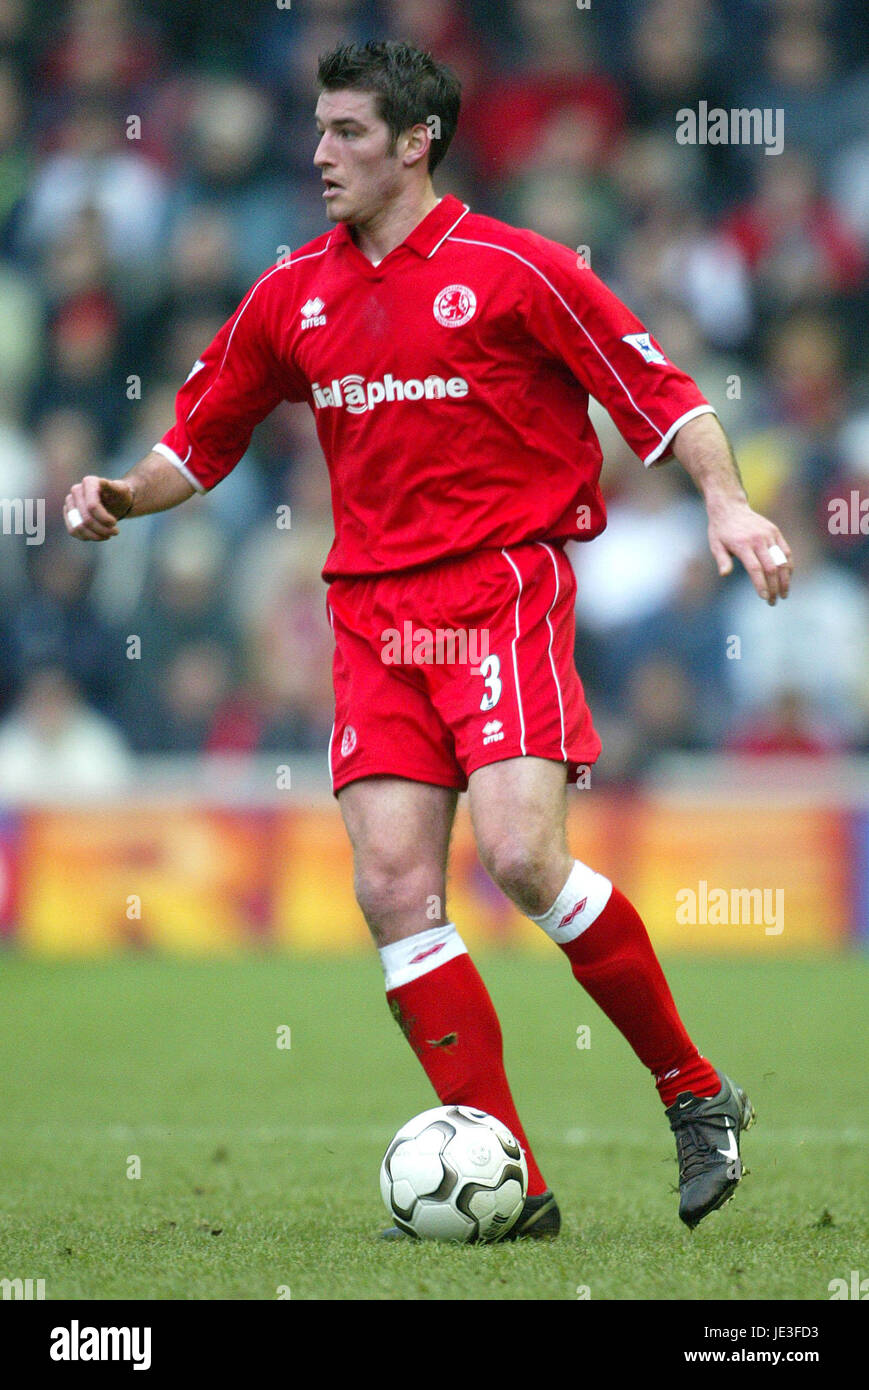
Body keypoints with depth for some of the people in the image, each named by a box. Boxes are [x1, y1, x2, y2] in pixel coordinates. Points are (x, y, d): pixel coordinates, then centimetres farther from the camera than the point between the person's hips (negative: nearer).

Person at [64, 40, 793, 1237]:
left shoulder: (514, 271, -4)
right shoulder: (292, 296, 11)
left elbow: (661, 395, -3)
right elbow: (201, 440, 20)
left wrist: (726, 502, -17)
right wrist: (122, 495, 1)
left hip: (504, 588, -5)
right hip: (374, 609, 5)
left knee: (522, 857, -20)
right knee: (394, 888, -7)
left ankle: (696, 1093, 0)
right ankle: (510, 1184, -2)